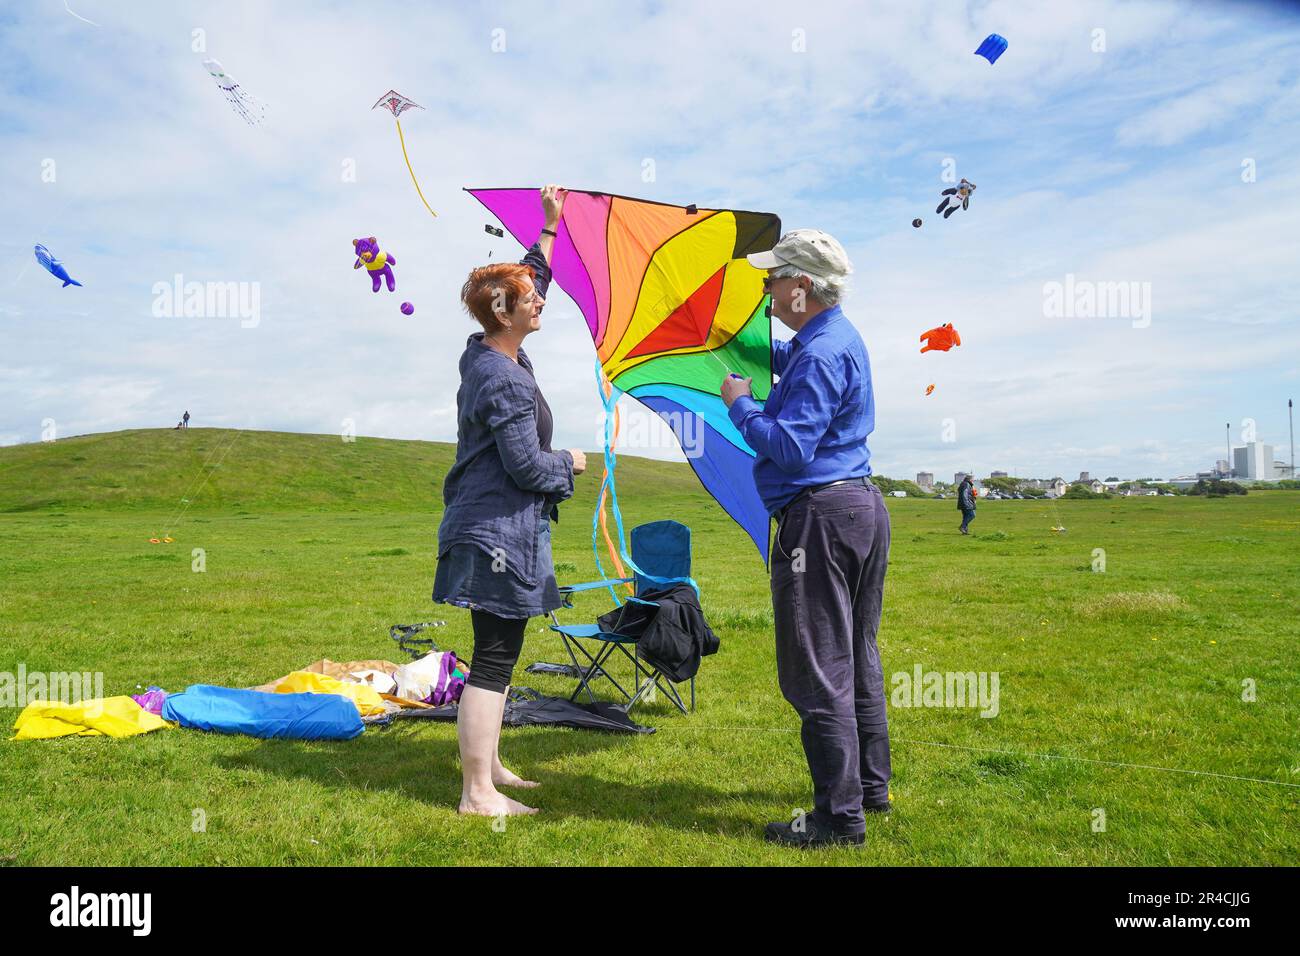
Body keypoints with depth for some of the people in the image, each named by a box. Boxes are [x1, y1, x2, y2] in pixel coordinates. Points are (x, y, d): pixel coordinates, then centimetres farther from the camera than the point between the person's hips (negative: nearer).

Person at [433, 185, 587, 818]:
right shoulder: (506, 382, -20)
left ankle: (487, 765, 32)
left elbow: (535, 272, 25)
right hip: (501, 532, -11)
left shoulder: (486, 354, 10)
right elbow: (526, 467, -21)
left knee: (497, 654, 19)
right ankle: (477, 794, 2)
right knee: (494, 660, -5)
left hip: (484, 524, 11)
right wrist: (570, 462, -2)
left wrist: (550, 224, 28)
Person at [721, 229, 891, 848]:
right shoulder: (841, 338, 16)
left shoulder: (820, 355, -17)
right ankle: (870, 785, 32)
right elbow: (786, 360, 37)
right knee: (856, 659, 19)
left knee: (817, 673, -4)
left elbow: (790, 447, -23)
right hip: (864, 505, 11)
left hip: (821, 516, -11)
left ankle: (840, 816, 3)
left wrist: (739, 405, -9)